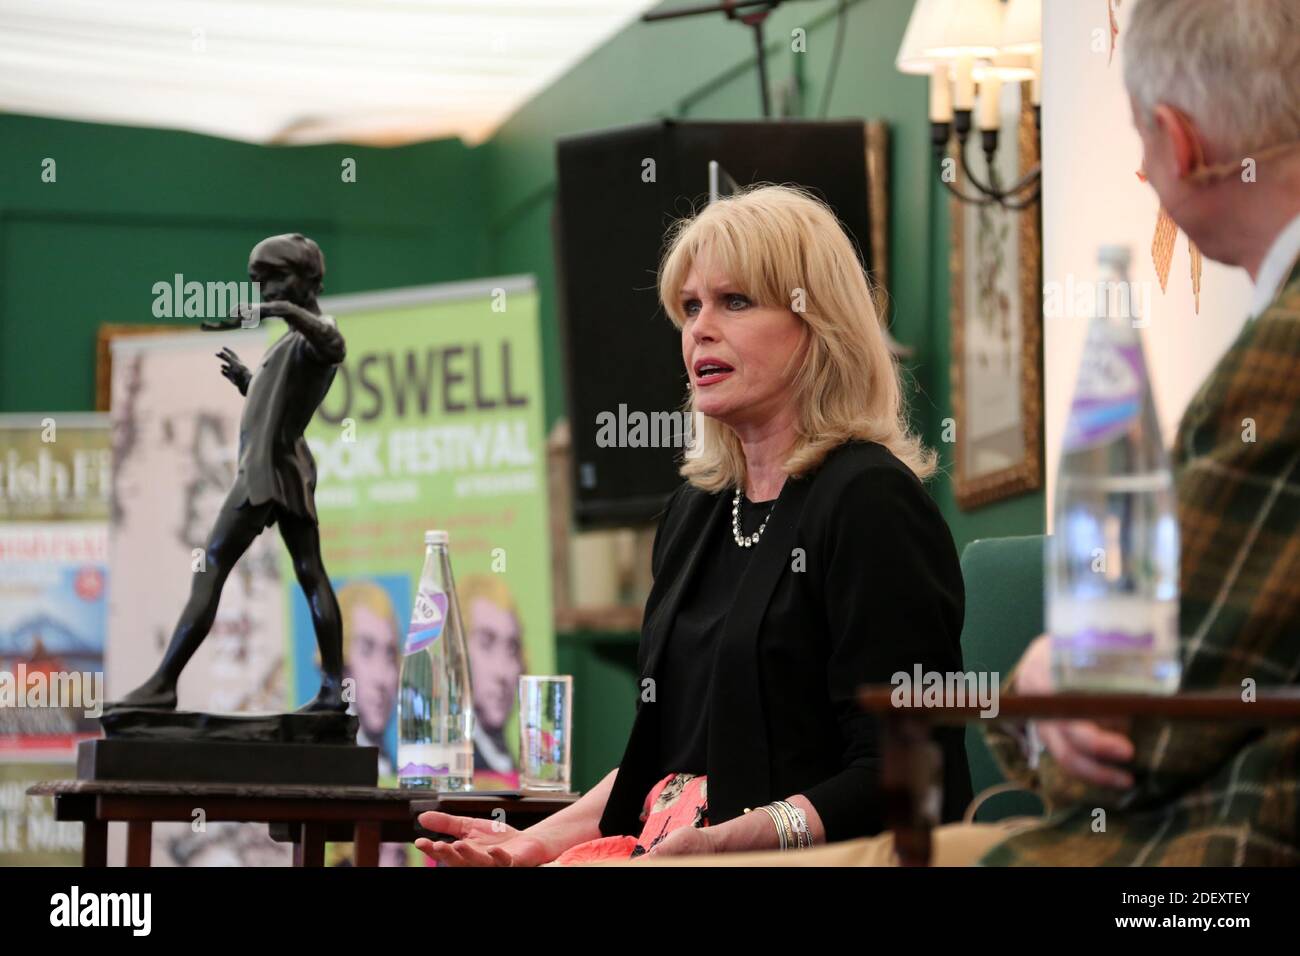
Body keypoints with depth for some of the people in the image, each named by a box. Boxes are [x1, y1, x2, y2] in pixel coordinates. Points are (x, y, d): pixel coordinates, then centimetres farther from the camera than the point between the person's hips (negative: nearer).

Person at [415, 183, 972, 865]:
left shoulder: (870, 500, -7)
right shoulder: (693, 509, 18)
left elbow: (902, 779, -14)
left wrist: (726, 840, -26)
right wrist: (542, 838, 7)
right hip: (664, 846, 7)